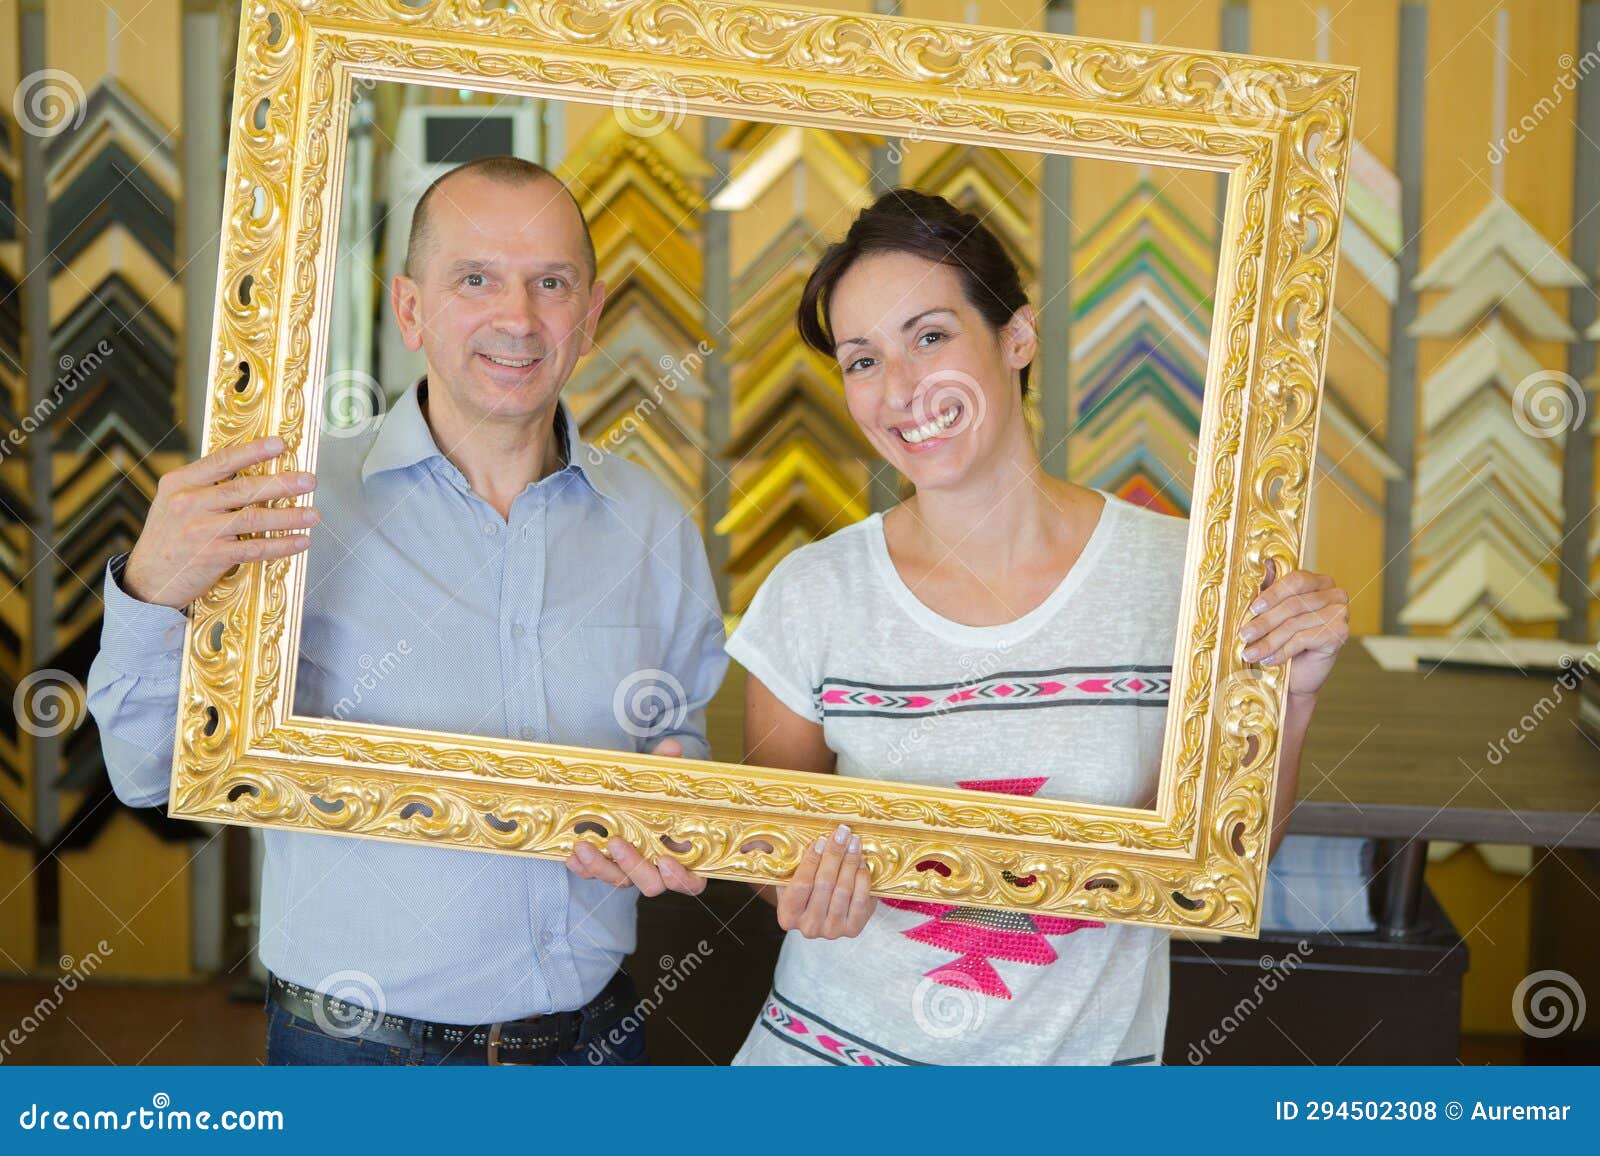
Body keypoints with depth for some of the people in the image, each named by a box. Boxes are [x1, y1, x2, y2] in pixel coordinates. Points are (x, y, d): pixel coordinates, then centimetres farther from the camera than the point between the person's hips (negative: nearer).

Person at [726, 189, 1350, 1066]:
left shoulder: (1180, 574, -11)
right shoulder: (812, 598, -11)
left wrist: (1288, 702, -17)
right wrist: (812, 892, -22)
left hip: (1087, 1053, 1)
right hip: (836, 1044, 0)